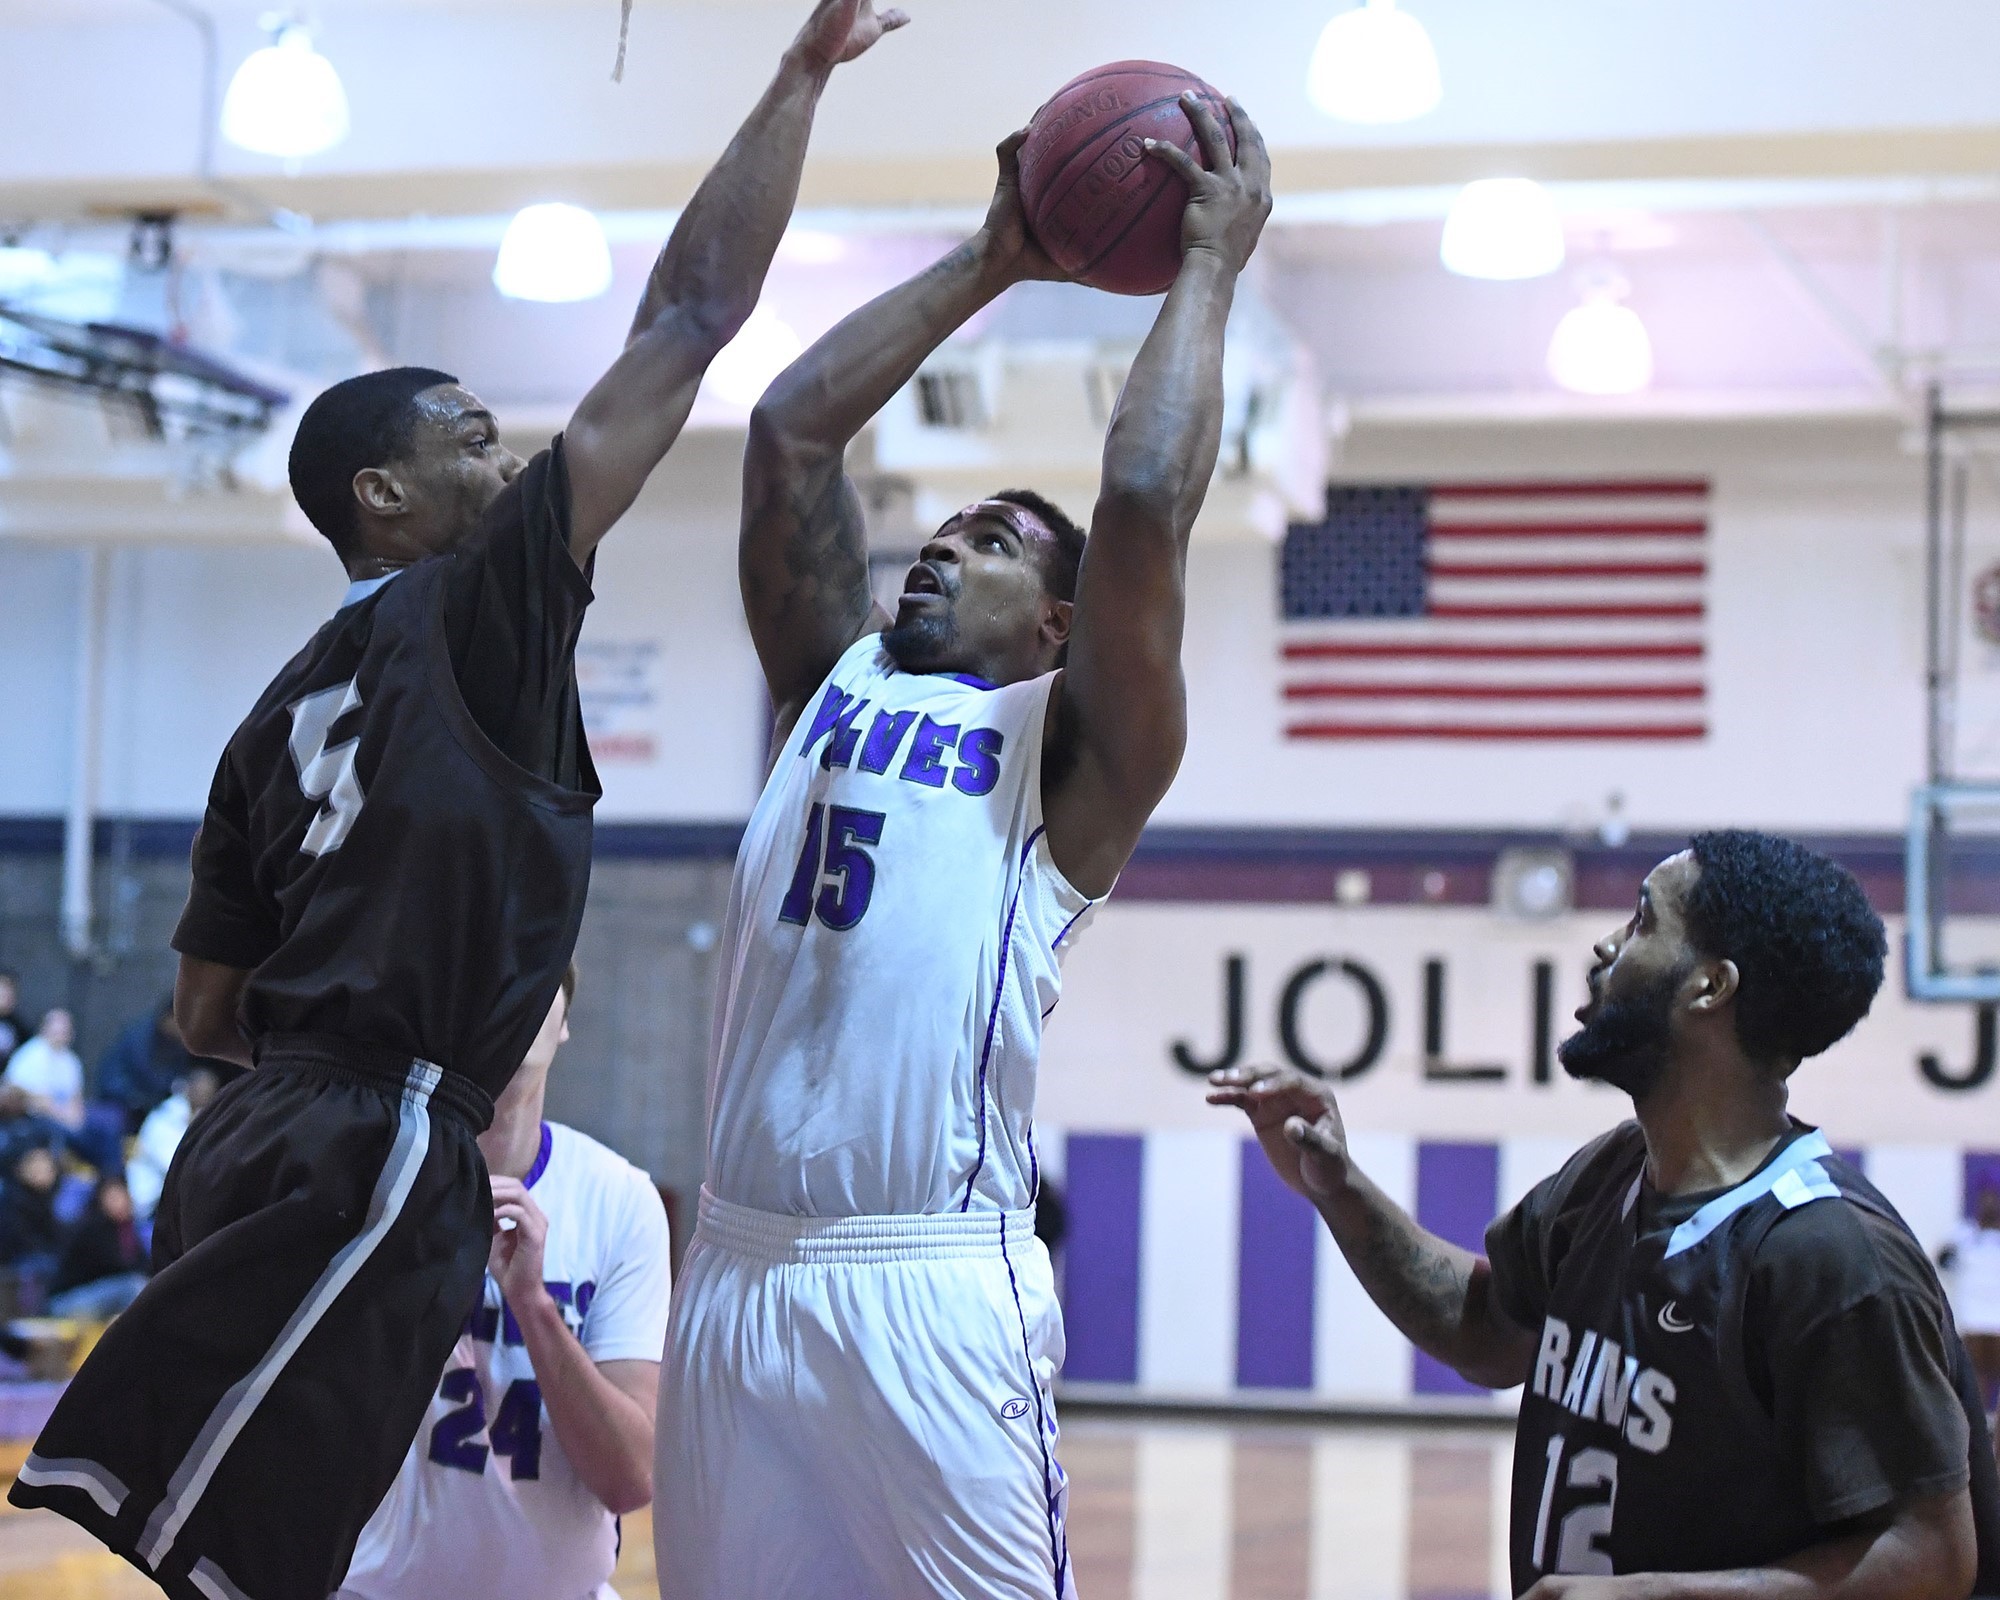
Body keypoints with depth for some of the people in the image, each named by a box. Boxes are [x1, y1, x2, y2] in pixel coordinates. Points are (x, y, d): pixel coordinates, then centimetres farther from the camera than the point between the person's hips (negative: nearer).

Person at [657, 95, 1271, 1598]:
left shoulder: (1074, 752, 4)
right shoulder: (834, 683, 19)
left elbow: (1145, 500, -9)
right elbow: (790, 427, 15)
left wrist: (1209, 266, 3)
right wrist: (988, 264, 20)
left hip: (936, 1290, -5)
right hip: (740, 1268, 5)